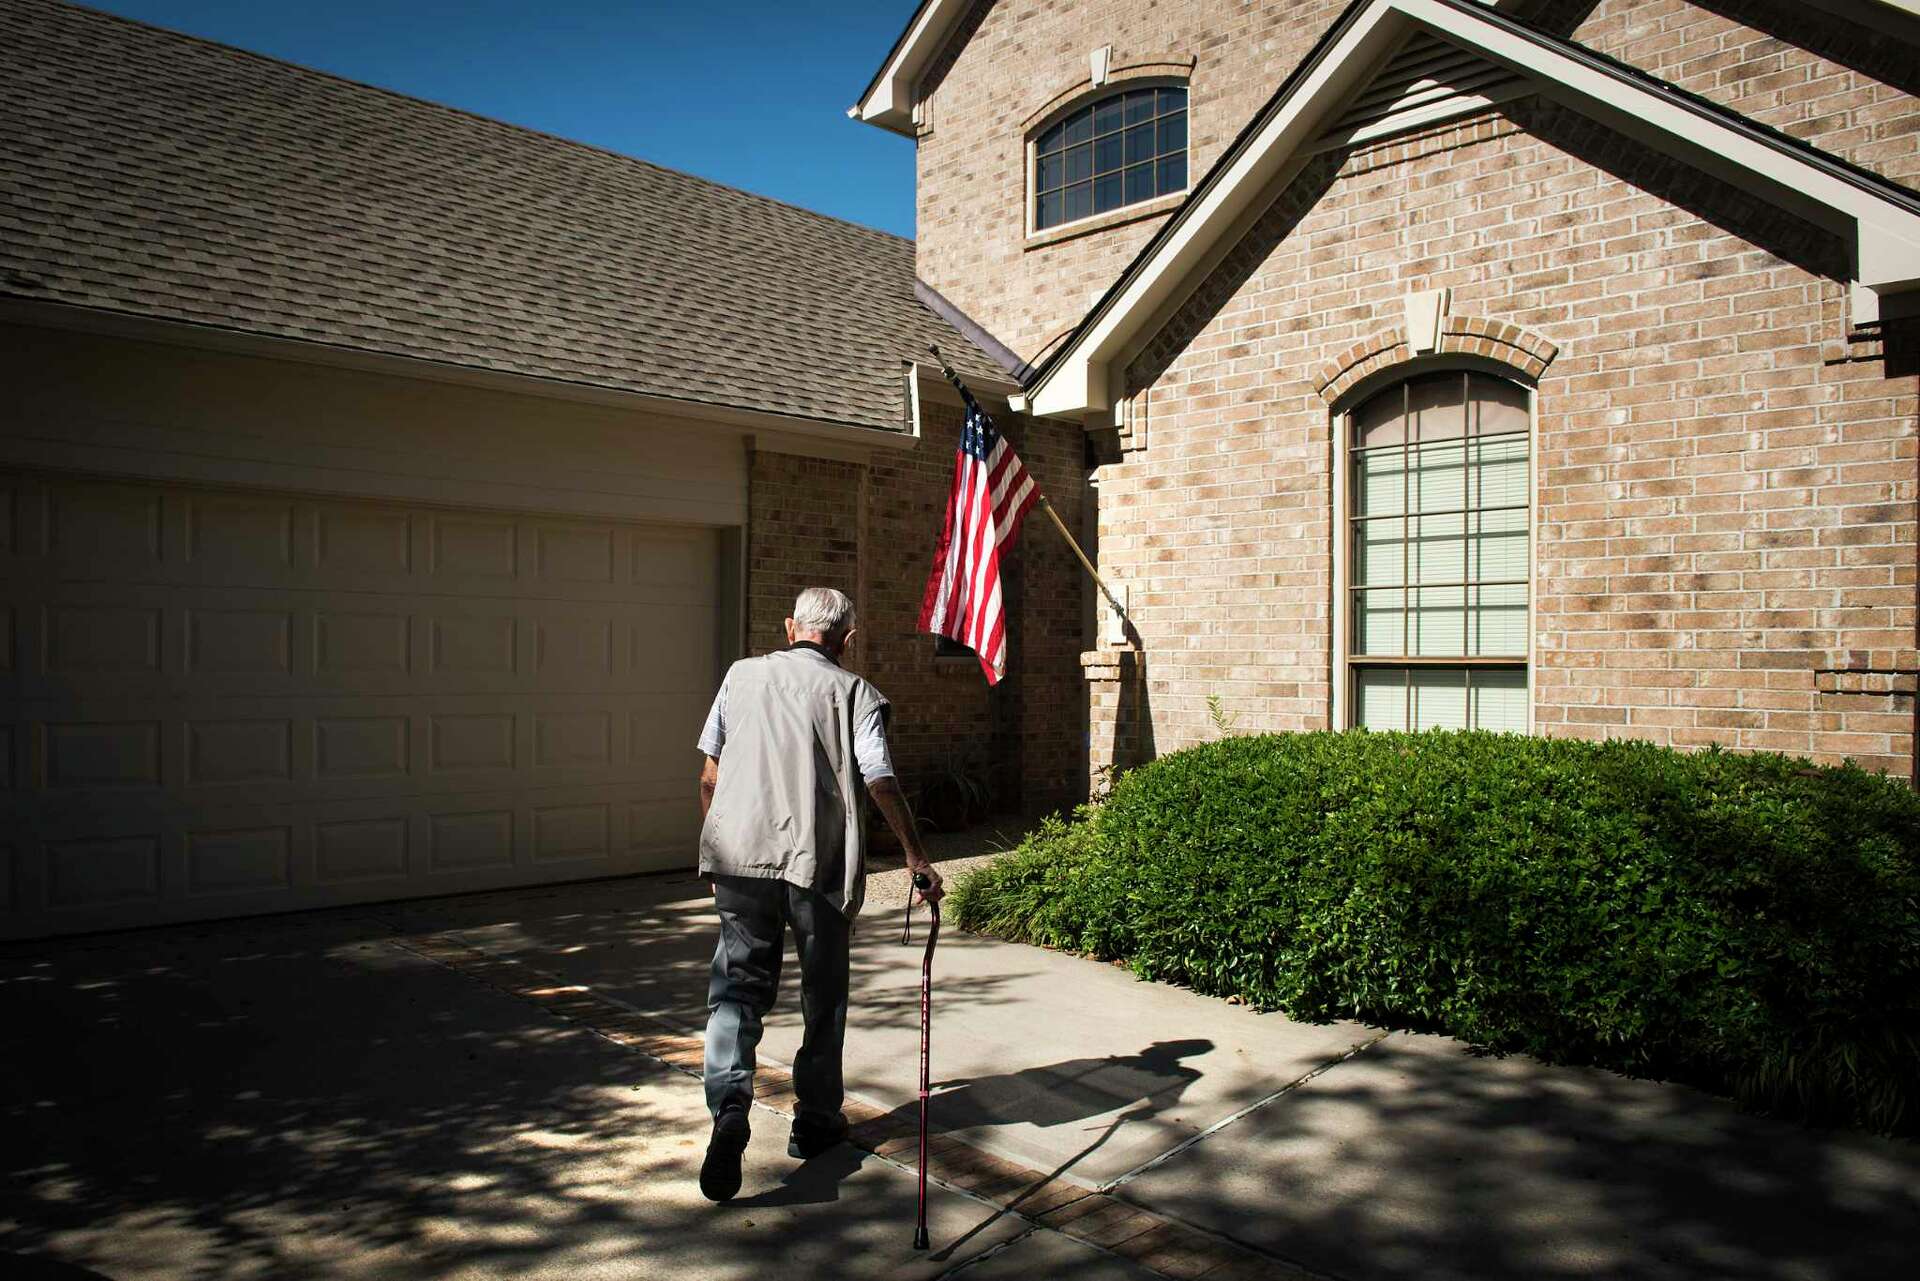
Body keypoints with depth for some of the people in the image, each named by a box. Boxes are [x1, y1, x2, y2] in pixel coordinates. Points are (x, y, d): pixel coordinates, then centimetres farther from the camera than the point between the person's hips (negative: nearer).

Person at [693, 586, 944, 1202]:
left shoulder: (742, 675, 10)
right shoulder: (852, 691, 0)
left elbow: (709, 775, 11)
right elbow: (881, 783, -10)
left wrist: (718, 840, 22)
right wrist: (916, 854, -3)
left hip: (740, 855, 2)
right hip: (819, 860, -2)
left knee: (738, 986, 6)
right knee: (823, 995, 13)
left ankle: (729, 1106, -15)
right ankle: (815, 1121, 24)